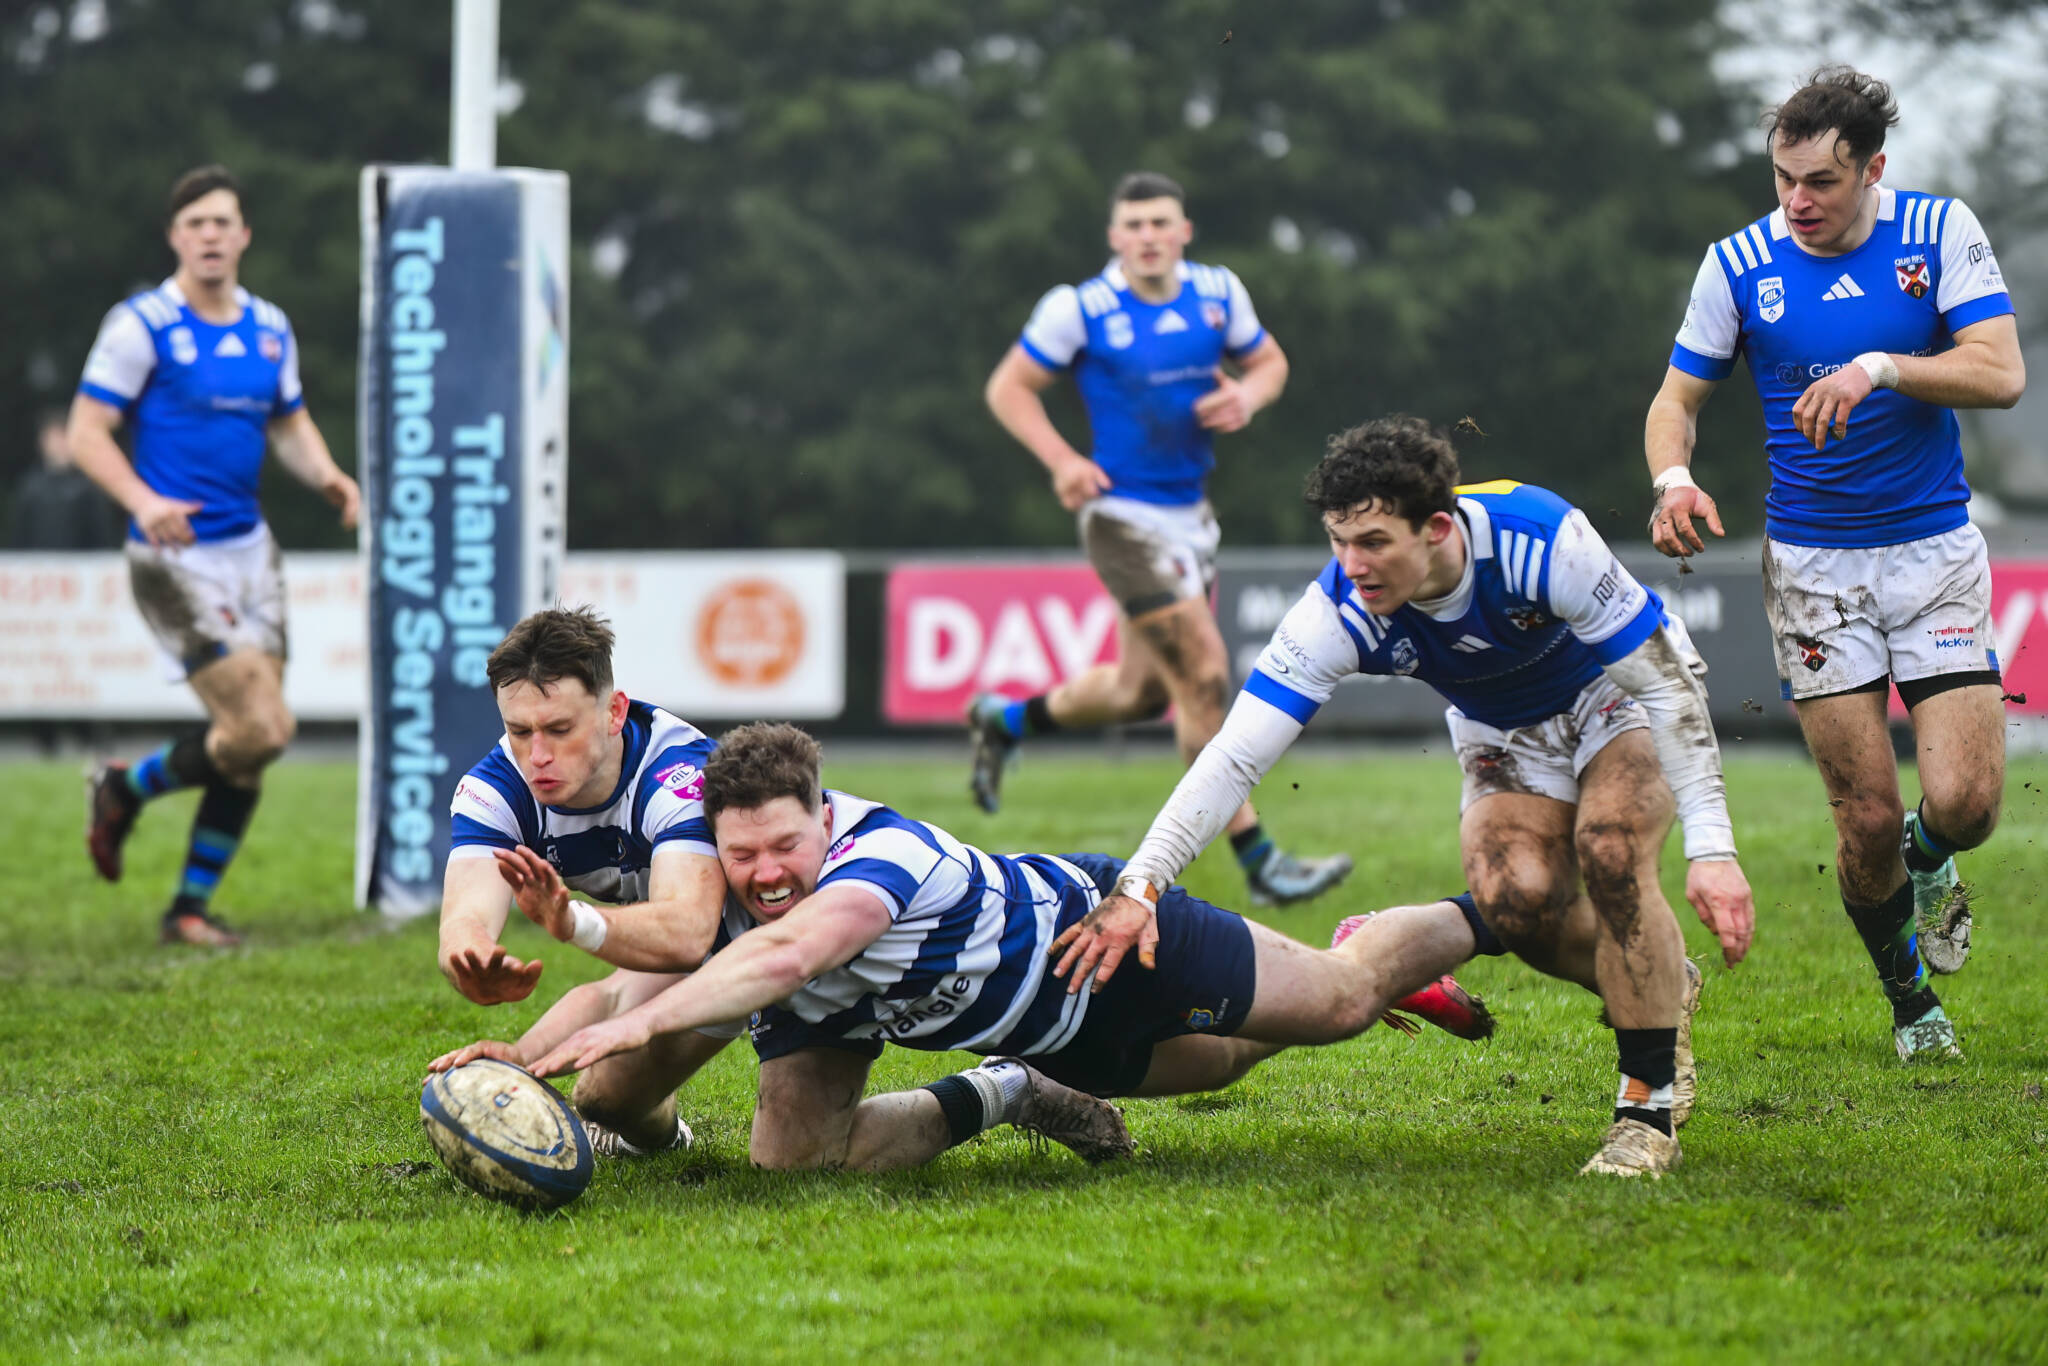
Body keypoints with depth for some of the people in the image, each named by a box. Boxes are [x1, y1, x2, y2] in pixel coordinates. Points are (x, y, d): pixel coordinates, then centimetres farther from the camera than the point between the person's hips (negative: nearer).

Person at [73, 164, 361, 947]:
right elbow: (86, 433, -10)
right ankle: (125, 790, 12)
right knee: (260, 728, -14)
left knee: (255, 739, 3)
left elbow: (289, 423, 23)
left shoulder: (270, 328, 11)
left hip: (249, 550, 7)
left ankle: (191, 908, 15)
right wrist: (143, 501, -27)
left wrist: (326, 475, 1)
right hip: (177, 556, -7)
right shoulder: (142, 325, -8)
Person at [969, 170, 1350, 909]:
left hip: (1190, 513, 7)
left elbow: (1268, 360, 16)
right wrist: (1060, 459, -18)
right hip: (1124, 513, -7)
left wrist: (1247, 395, -7)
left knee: (1142, 690, 17)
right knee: (1204, 679, -12)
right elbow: (1008, 388, -4)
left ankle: (1004, 721, 42)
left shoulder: (1217, 293, 2)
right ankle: (1258, 862, -7)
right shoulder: (1079, 308, -12)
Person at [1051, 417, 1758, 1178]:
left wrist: (1711, 847, -32)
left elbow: (1665, 681, -28)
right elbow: (1235, 755, -30)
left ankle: (1650, 1109, -16)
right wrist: (1139, 886, -41)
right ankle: (1659, 989, 9)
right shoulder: (1339, 611, -30)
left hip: (1617, 694, -3)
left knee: (1610, 854, -30)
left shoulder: (1543, 537, -37)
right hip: (1501, 735, 3)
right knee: (1516, 900, -23)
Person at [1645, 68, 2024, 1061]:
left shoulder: (1940, 232, -4)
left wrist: (1882, 366, -26)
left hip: (1936, 549, 0)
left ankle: (1927, 864, 27)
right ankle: (1910, 998, 23)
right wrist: (1673, 478, -14)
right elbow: (1679, 395, 7)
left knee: (1964, 802, -11)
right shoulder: (1738, 264, -2)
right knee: (1868, 816, -4)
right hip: (1811, 563, 0)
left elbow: (2001, 373, -12)